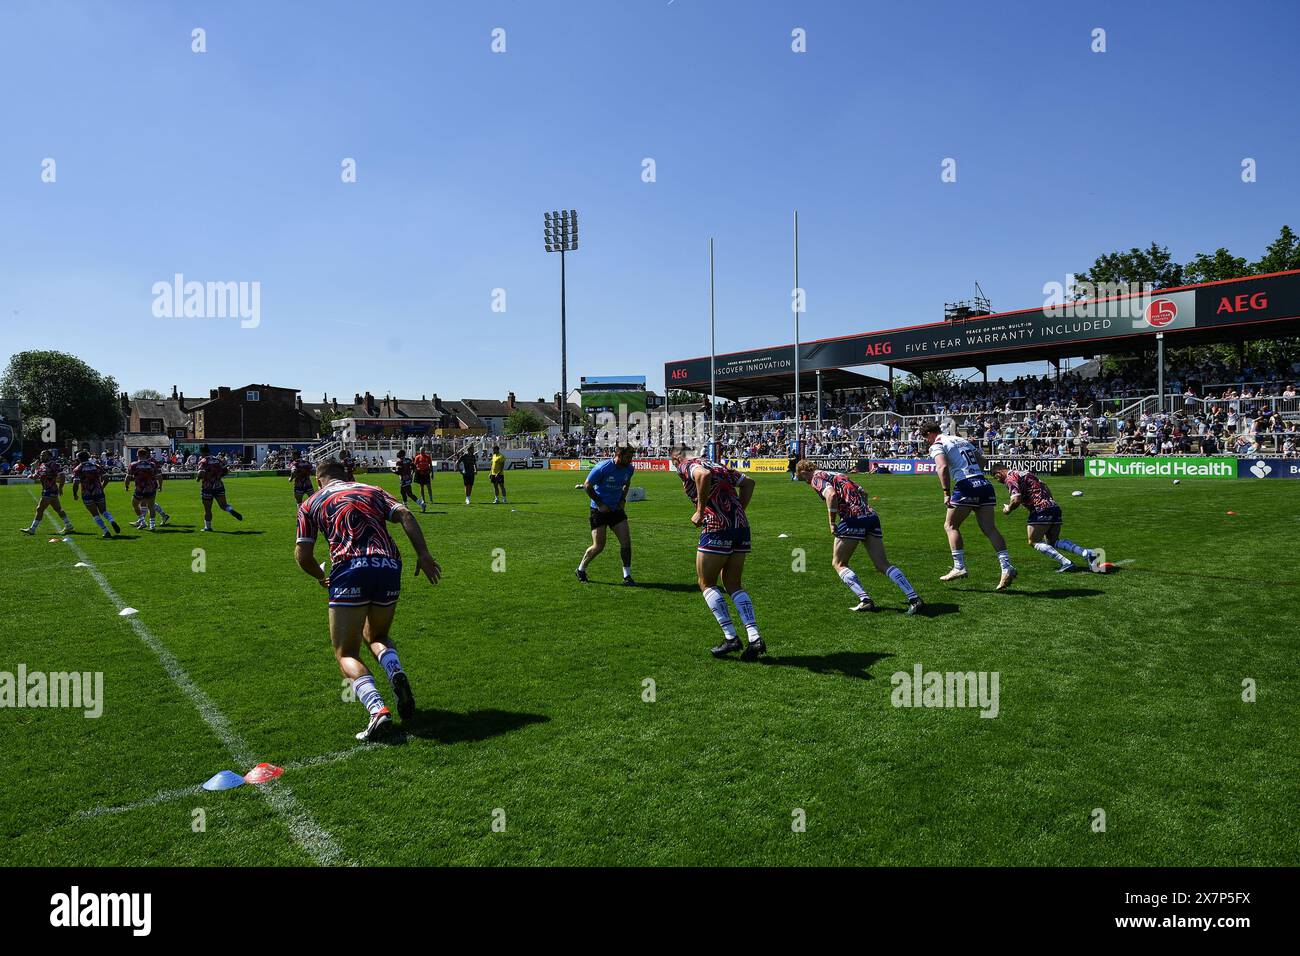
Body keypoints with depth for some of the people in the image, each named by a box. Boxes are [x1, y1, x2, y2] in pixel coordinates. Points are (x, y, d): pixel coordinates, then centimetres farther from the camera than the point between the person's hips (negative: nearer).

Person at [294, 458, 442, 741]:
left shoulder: (311, 503, 19)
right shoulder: (373, 490, 24)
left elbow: (303, 555, 14)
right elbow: (404, 514, 6)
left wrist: (321, 576, 34)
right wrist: (423, 553, -1)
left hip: (349, 571, -3)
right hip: (389, 567, 3)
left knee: (346, 654, 5)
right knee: (377, 636, 27)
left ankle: (377, 710, -20)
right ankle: (397, 674, -5)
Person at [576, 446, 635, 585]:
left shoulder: (629, 469, -2)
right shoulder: (603, 468, -20)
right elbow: (587, 485, -11)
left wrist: (623, 499, 5)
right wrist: (600, 504, -13)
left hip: (616, 509, 5)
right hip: (599, 510, -5)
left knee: (626, 541, -6)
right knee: (598, 547, -3)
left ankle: (627, 576, 6)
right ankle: (580, 570, 20)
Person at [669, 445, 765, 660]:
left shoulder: (686, 466, 1)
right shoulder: (717, 465, 24)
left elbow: (704, 474, -23)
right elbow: (748, 482, 24)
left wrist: (700, 511, -15)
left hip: (717, 529, -7)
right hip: (741, 526, 7)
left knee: (706, 584, 8)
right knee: (734, 585, 15)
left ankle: (730, 637, 3)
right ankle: (755, 638, 4)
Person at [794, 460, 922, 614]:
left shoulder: (817, 477, 3)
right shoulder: (835, 474, 29)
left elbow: (831, 495, -18)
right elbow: (863, 493, 29)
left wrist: (832, 523, -11)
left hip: (853, 519, -8)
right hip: (871, 516, 8)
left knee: (838, 564, 8)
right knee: (883, 565, 7)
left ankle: (865, 600, -5)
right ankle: (914, 598, -6)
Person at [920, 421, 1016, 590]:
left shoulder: (936, 446, 1)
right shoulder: (962, 440, 25)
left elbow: (943, 467, -17)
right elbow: (983, 460, 27)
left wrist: (946, 493, -16)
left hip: (966, 486, -7)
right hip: (985, 484, 7)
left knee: (950, 525, 7)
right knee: (990, 528, 2)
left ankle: (959, 567, 2)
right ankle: (1007, 567, -8)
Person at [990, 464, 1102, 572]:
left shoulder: (1011, 478, -6)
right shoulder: (1025, 472, 23)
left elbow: (1017, 500, -17)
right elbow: (1046, 487, 25)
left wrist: (1008, 509, 1)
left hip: (1041, 510, -9)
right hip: (1055, 507, 9)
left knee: (1034, 542, 1)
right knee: (1053, 542, 19)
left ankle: (1066, 563, -11)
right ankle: (1087, 553, 5)